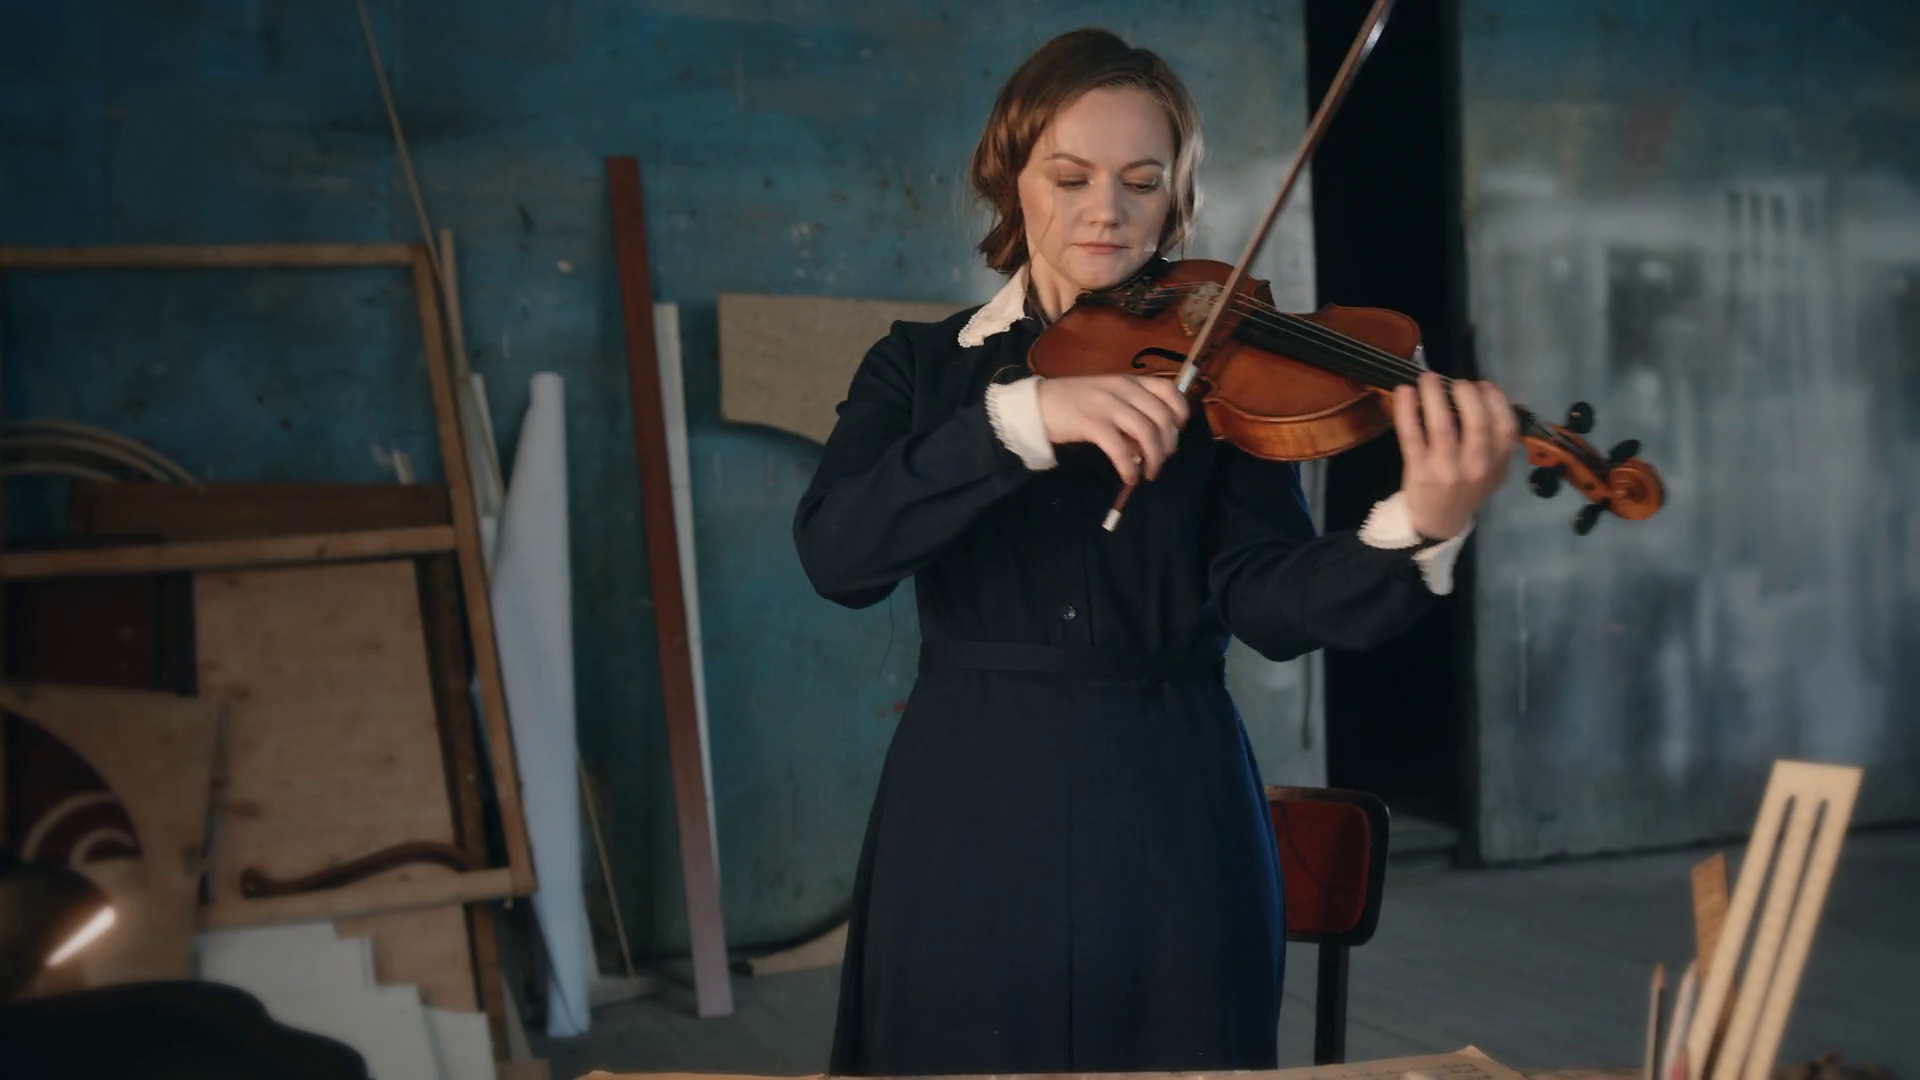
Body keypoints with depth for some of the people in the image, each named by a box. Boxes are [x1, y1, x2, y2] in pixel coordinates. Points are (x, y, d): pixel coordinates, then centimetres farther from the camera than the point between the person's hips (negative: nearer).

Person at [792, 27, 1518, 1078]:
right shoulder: (921, 365, 4)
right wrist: (1022, 417, -26)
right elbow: (836, 553, -14)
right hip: (968, 820, 1)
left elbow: (1270, 600, -11)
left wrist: (1420, 526, -30)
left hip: (1167, 817, 0)